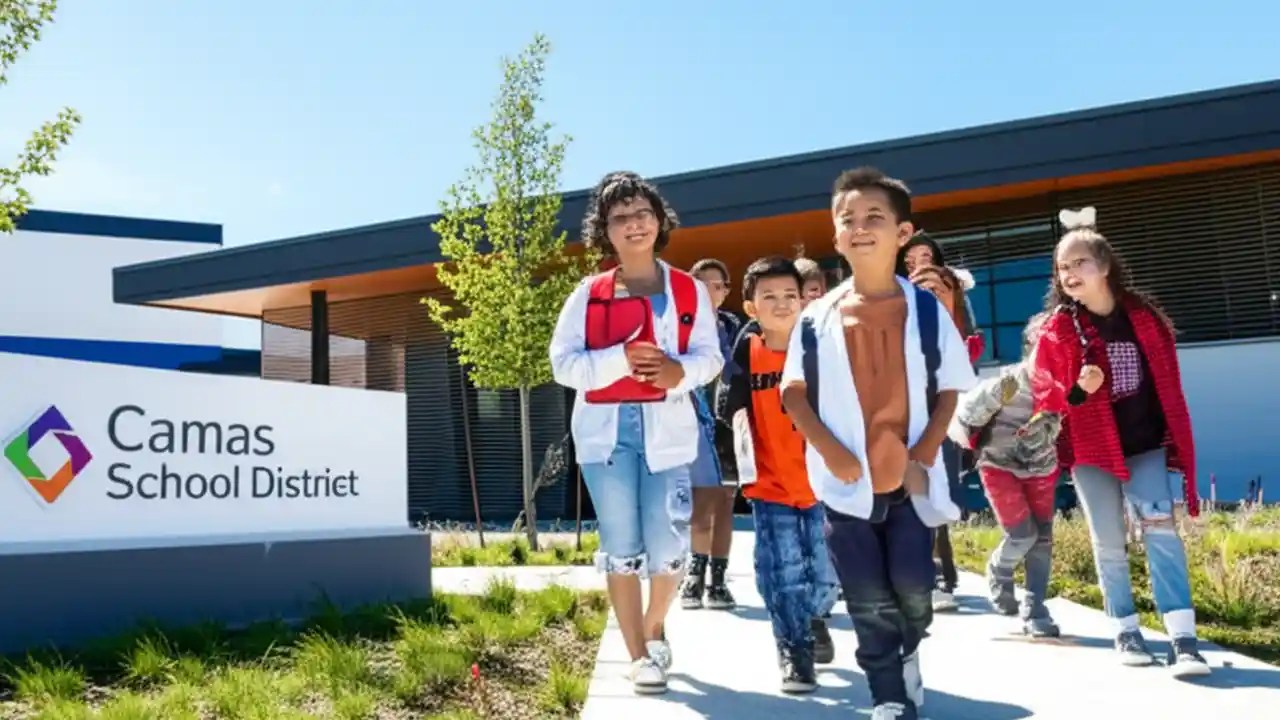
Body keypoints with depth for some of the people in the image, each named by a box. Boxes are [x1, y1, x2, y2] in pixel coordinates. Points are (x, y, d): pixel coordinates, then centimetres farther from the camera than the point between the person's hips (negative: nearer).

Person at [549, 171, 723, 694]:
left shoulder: (688, 290, 7)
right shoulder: (589, 294, 4)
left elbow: (710, 356, 5)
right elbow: (564, 363, -2)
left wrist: (680, 370, -16)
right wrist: (620, 360, -16)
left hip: (667, 427, 0)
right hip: (606, 429, 0)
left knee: (669, 546, -2)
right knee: (621, 547, 2)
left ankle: (654, 629, 28)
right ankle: (639, 656, 16)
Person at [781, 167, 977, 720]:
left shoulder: (926, 311, -2)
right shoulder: (818, 317, -3)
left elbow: (948, 391, 2)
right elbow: (793, 392, 1)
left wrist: (923, 458, -8)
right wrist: (833, 454, -10)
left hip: (909, 479, 0)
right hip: (847, 482, 0)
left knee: (913, 587, 3)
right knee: (869, 600, 5)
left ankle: (907, 656, 37)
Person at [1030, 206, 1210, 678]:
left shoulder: (1144, 316, -1)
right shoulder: (1058, 328, -6)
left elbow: (1169, 386, 4)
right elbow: (1042, 391, -4)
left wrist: (1178, 443, 1)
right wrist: (1076, 393, -24)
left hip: (1145, 446, 1)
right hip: (1092, 450, -1)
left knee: (1161, 529, -10)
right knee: (1109, 546, 6)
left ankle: (1183, 637, -10)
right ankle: (1126, 631, 21)